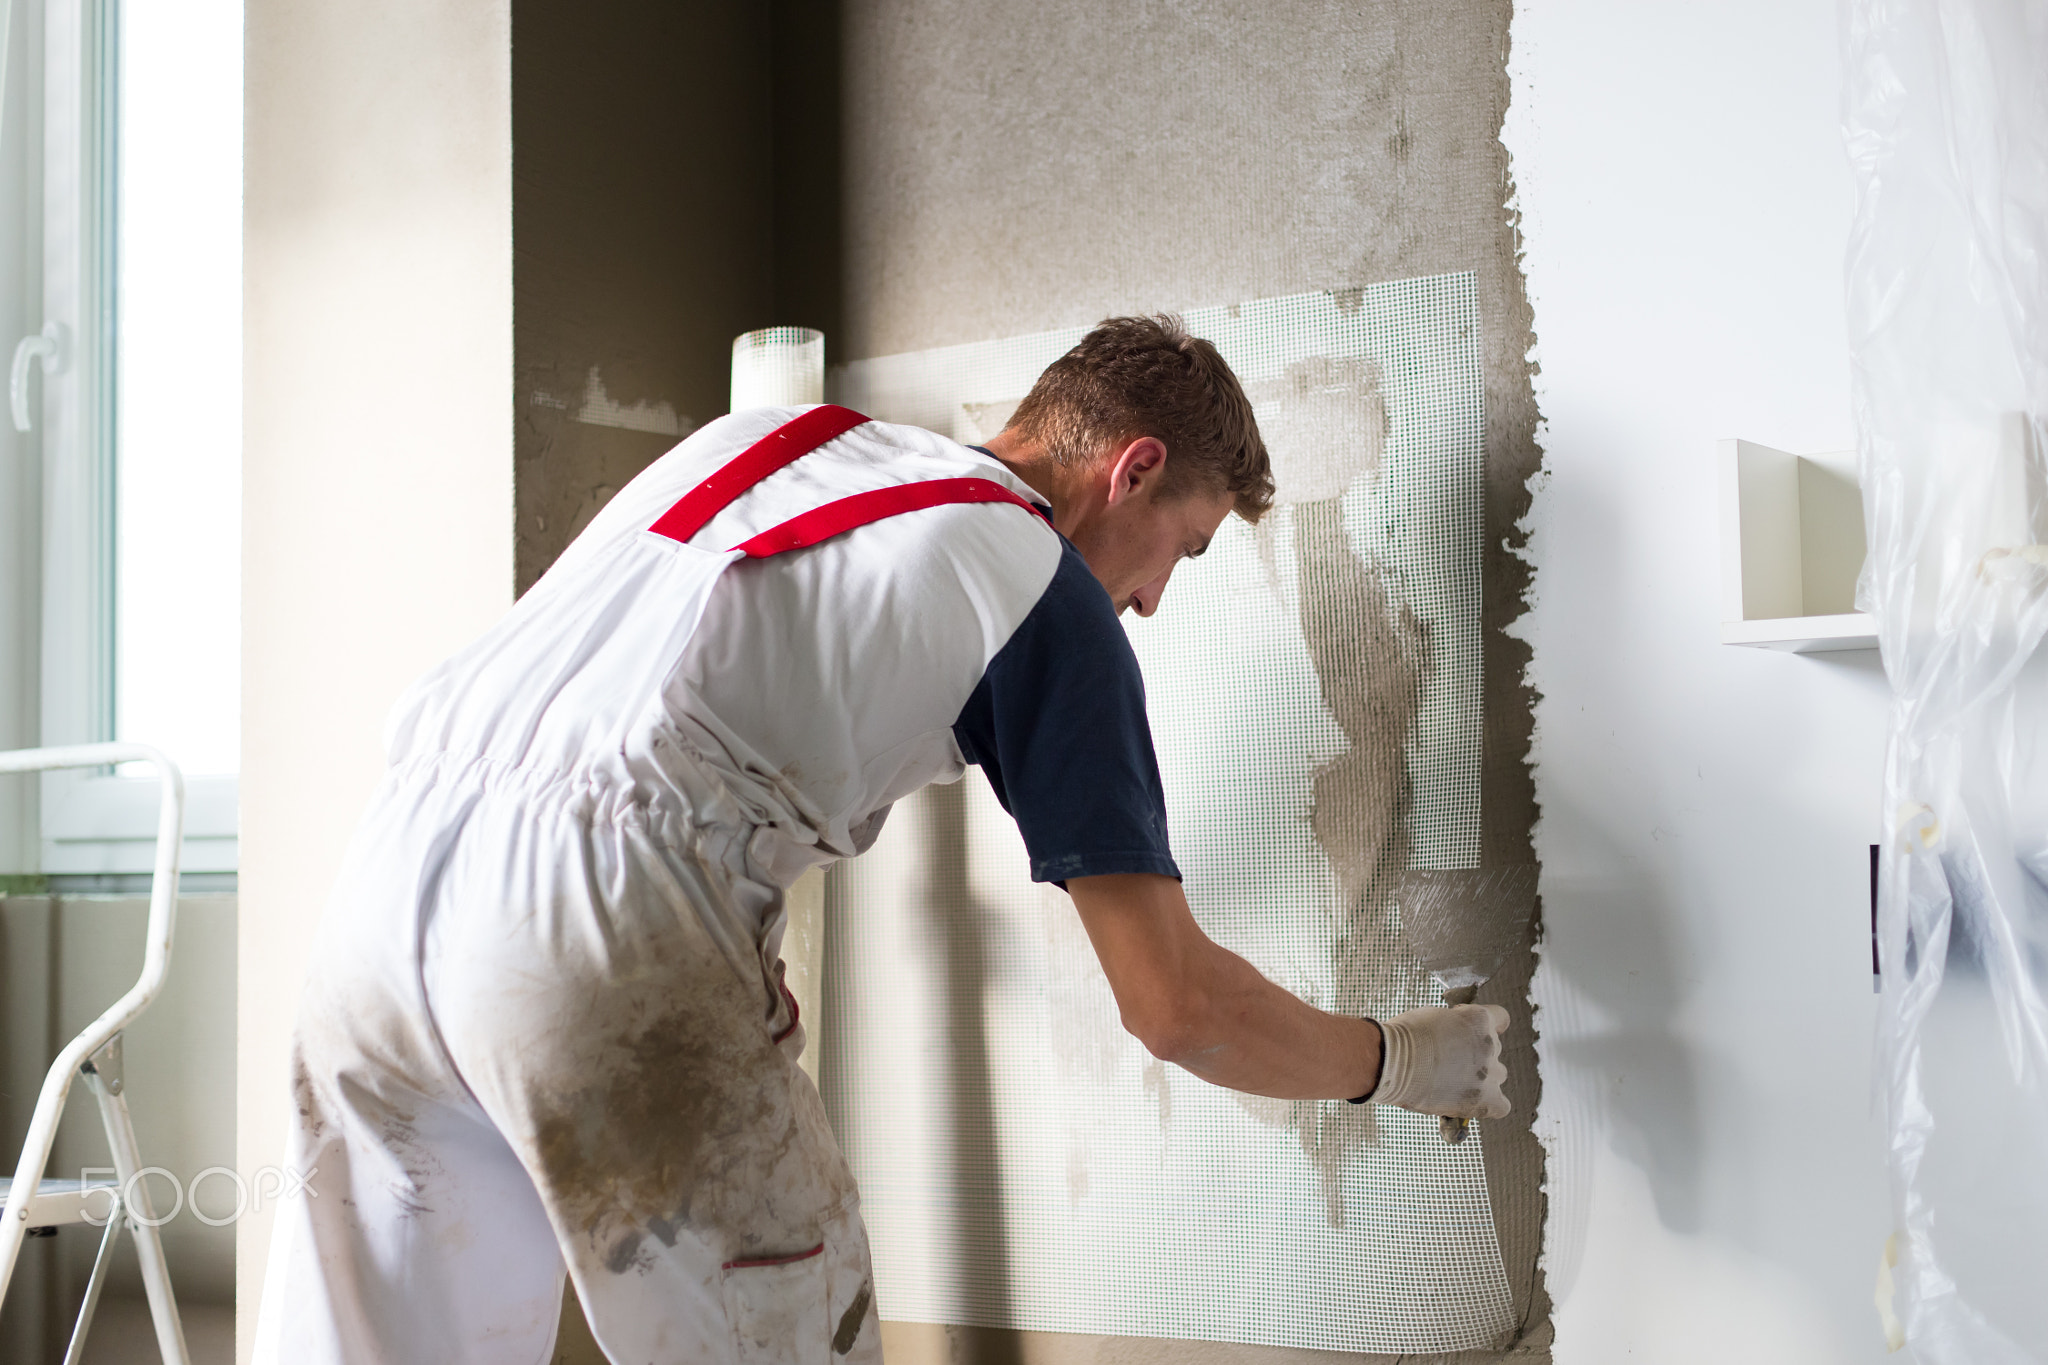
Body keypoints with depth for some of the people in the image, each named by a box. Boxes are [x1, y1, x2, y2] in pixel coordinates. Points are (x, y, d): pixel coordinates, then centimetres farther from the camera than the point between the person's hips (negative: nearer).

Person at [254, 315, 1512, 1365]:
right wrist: (1396, 1060, 22)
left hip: (396, 861, 7)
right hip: (610, 930, -7)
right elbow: (1177, 1007, 5)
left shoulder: (767, 434, 26)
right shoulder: (1049, 593, 7)